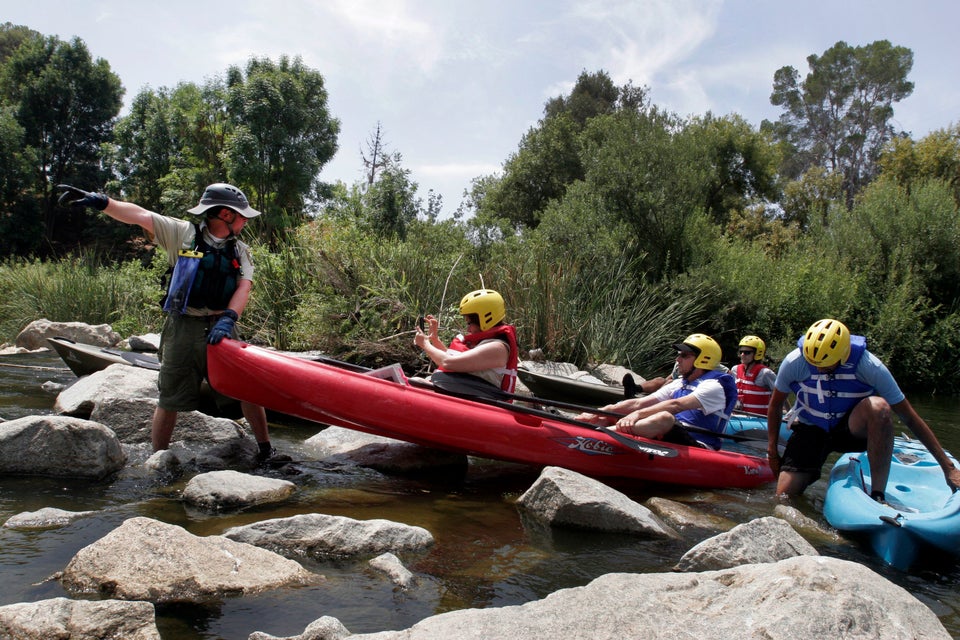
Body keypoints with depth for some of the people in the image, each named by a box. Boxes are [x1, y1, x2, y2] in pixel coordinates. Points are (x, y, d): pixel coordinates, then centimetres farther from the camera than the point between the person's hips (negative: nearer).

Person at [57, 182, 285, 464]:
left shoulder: (240, 251, 10)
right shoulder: (184, 234, 1)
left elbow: (244, 287, -3)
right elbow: (139, 215, -7)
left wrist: (228, 319, -20)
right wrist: (100, 202, -21)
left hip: (222, 330, 3)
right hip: (183, 328, -3)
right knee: (169, 400, 5)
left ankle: (265, 451, 14)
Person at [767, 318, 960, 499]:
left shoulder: (869, 366, -22)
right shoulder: (794, 363, -20)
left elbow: (910, 418, -16)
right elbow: (775, 405, -2)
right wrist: (772, 452, 0)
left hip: (852, 429, 0)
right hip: (811, 431, 1)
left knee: (877, 406, -36)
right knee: (785, 495, -16)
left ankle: (878, 496, -30)